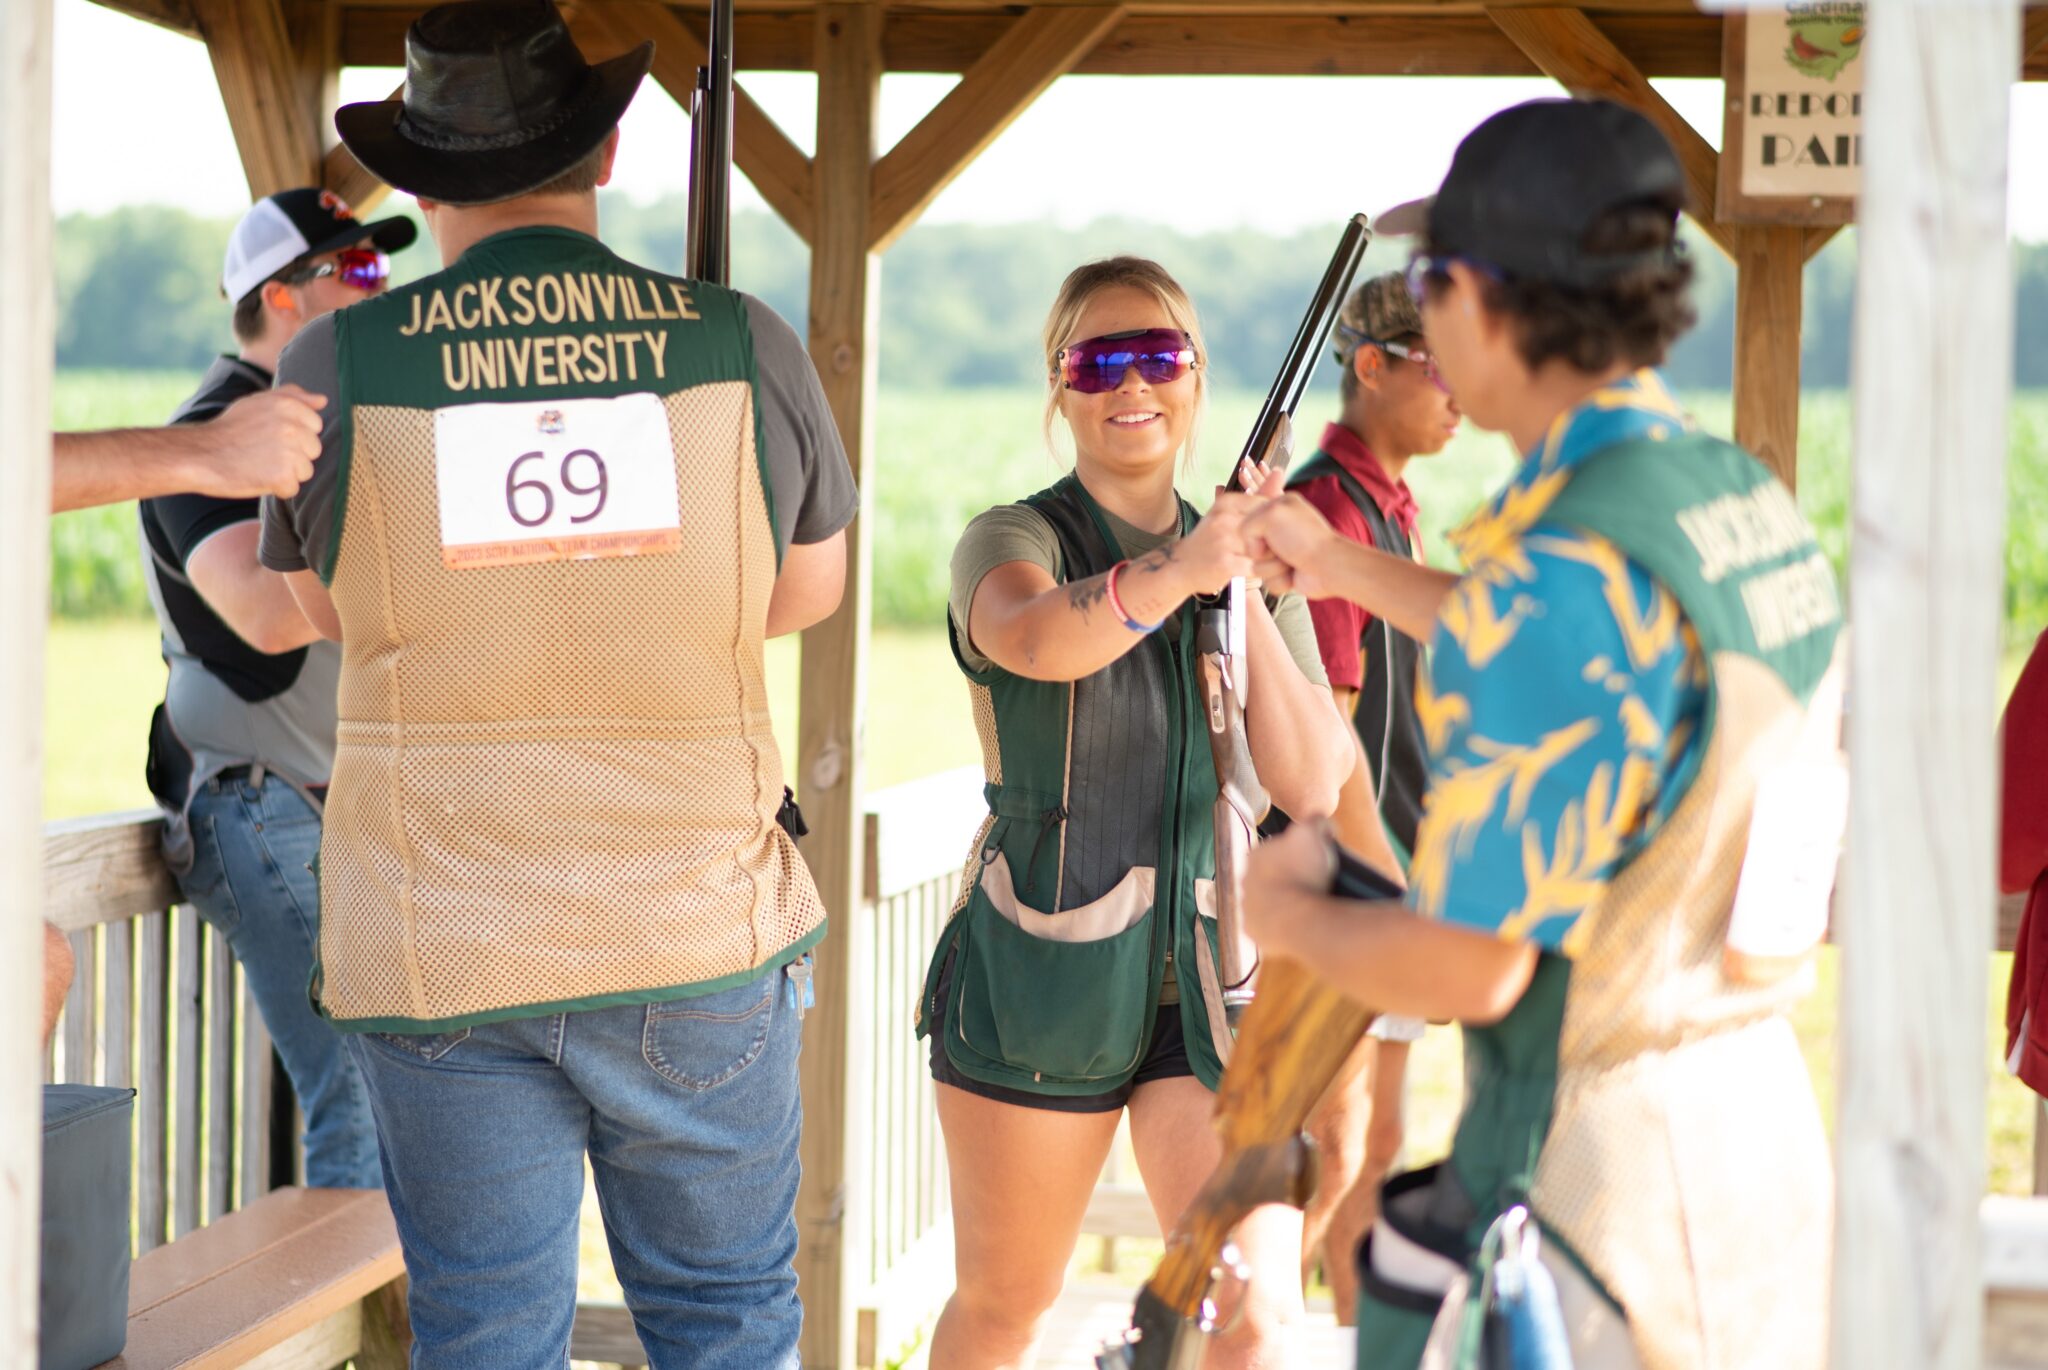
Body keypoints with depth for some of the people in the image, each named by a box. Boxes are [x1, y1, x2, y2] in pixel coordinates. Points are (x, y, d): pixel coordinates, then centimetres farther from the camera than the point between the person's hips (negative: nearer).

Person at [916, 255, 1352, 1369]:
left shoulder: (1251, 572, 9)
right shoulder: (1012, 540, -3)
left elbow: (1311, 787, -1)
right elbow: (1035, 637, -28)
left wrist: (1250, 602, -11)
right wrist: (1176, 574, -47)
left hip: (1209, 979, 2)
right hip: (1039, 974, -2)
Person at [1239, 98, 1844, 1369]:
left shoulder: (1554, 576, -24)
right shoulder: (1753, 502, 3)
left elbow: (1472, 965, -22)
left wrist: (1289, 914, -2)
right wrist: (1347, 569, 34)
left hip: (1596, 1162, -8)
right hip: (1764, 1120, 9)